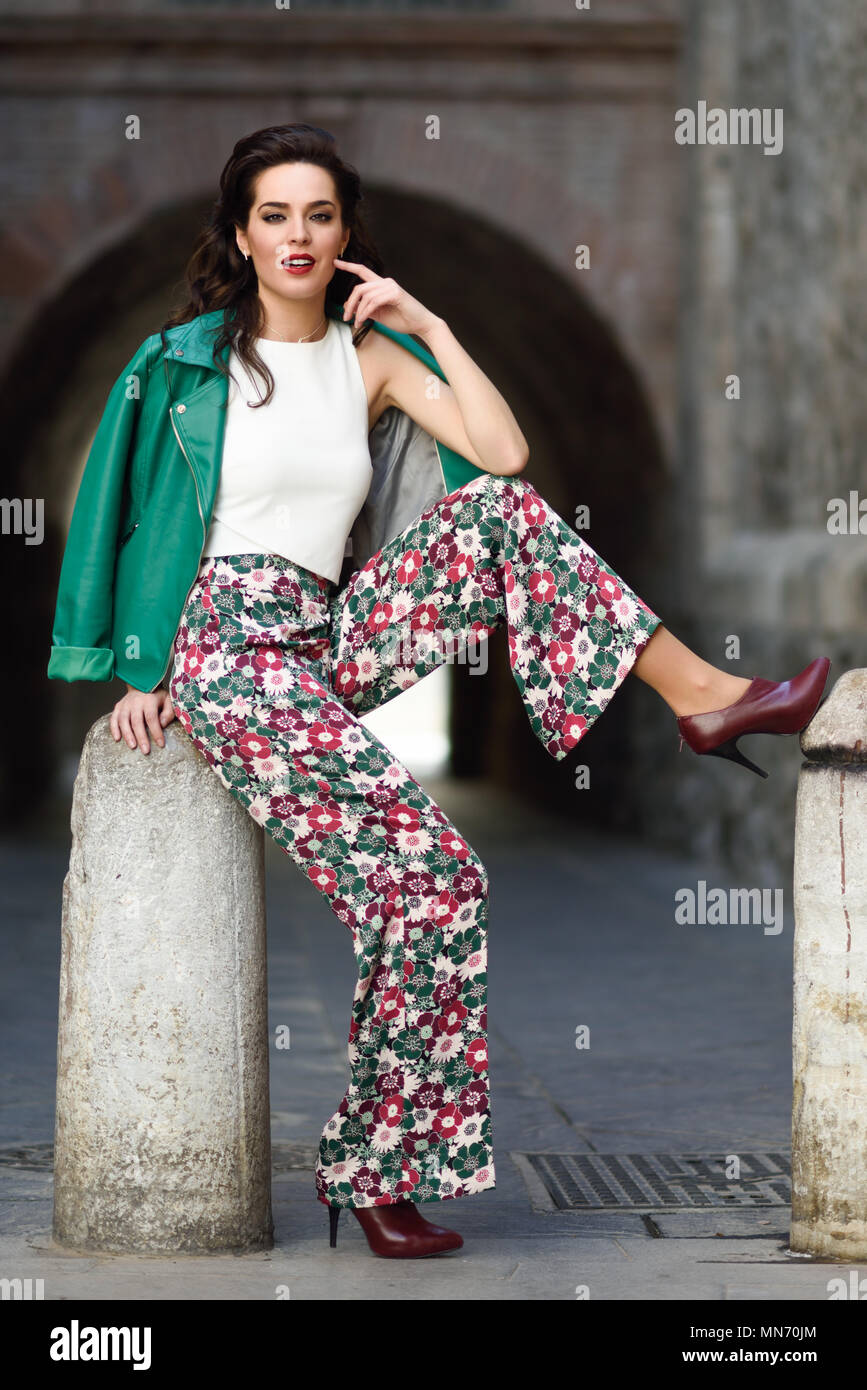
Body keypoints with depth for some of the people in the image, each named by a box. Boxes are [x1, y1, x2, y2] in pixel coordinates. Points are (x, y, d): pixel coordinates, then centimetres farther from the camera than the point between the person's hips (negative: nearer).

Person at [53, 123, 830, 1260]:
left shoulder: (370, 356, 14)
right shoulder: (200, 355, 3)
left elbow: (505, 453, 1)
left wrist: (429, 326, 3)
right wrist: (142, 673, 0)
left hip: (331, 639, 5)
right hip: (232, 645, -5)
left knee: (499, 511, -18)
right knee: (432, 872, -21)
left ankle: (700, 695, -17)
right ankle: (371, 1167, -12)